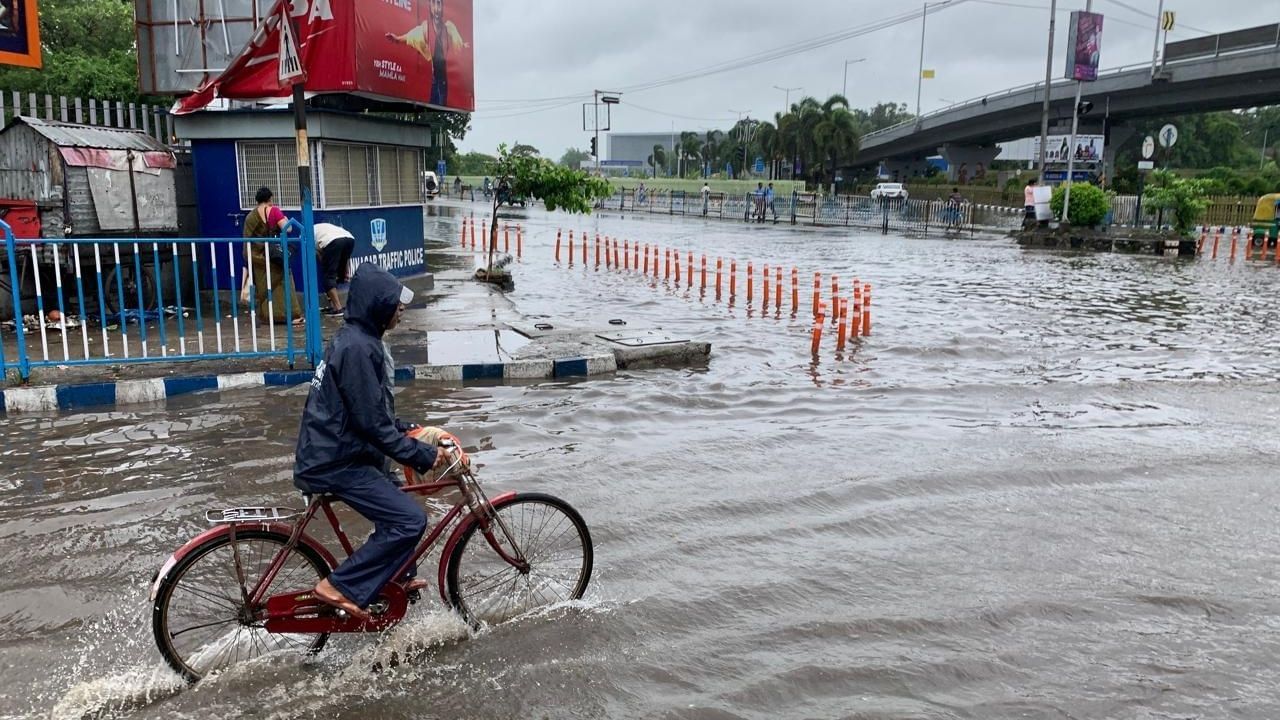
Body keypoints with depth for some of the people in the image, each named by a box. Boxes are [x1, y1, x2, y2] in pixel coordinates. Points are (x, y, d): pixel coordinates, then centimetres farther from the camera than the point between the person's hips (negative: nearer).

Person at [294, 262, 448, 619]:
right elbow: (373, 424, -23)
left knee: (396, 506, 24)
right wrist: (423, 456, -18)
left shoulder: (359, 339, 11)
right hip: (336, 462, -11)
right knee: (410, 519, -13)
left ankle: (398, 576, 39)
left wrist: (407, 429, 12)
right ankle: (340, 587, -7)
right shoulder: (358, 348, -21)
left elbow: (374, 410, 20)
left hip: (340, 452, 11)